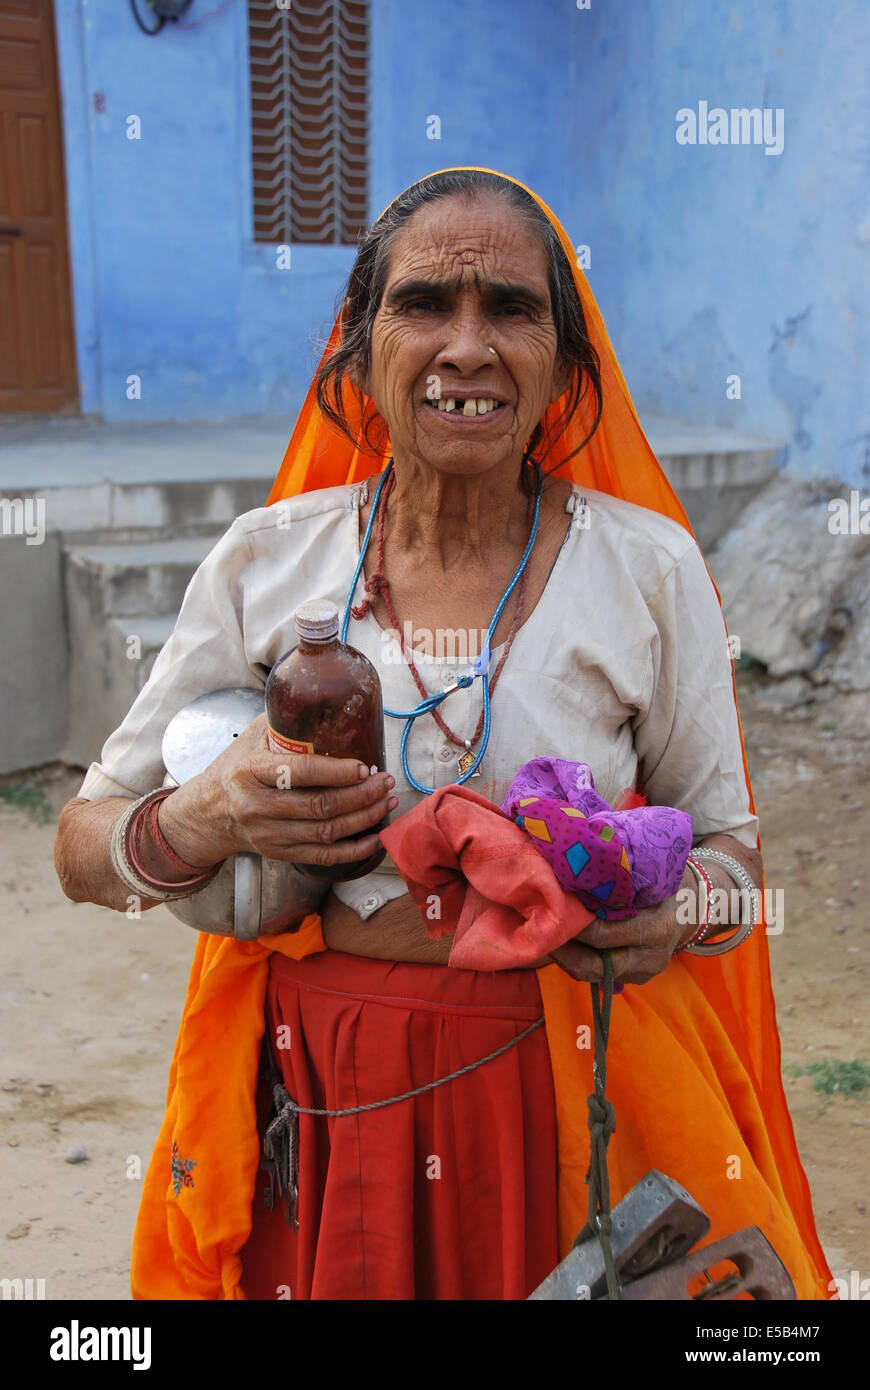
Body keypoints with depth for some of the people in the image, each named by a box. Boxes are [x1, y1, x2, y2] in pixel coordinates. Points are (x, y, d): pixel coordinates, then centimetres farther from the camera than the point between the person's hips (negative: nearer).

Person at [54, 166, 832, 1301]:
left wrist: (676, 909, -20)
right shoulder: (267, 561, -5)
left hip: (569, 1096, 0)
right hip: (318, 1110, 1)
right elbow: (84, 847, -1)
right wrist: (198, 824, -23)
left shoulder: (649, 568, -6)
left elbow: (727, 839, 3)